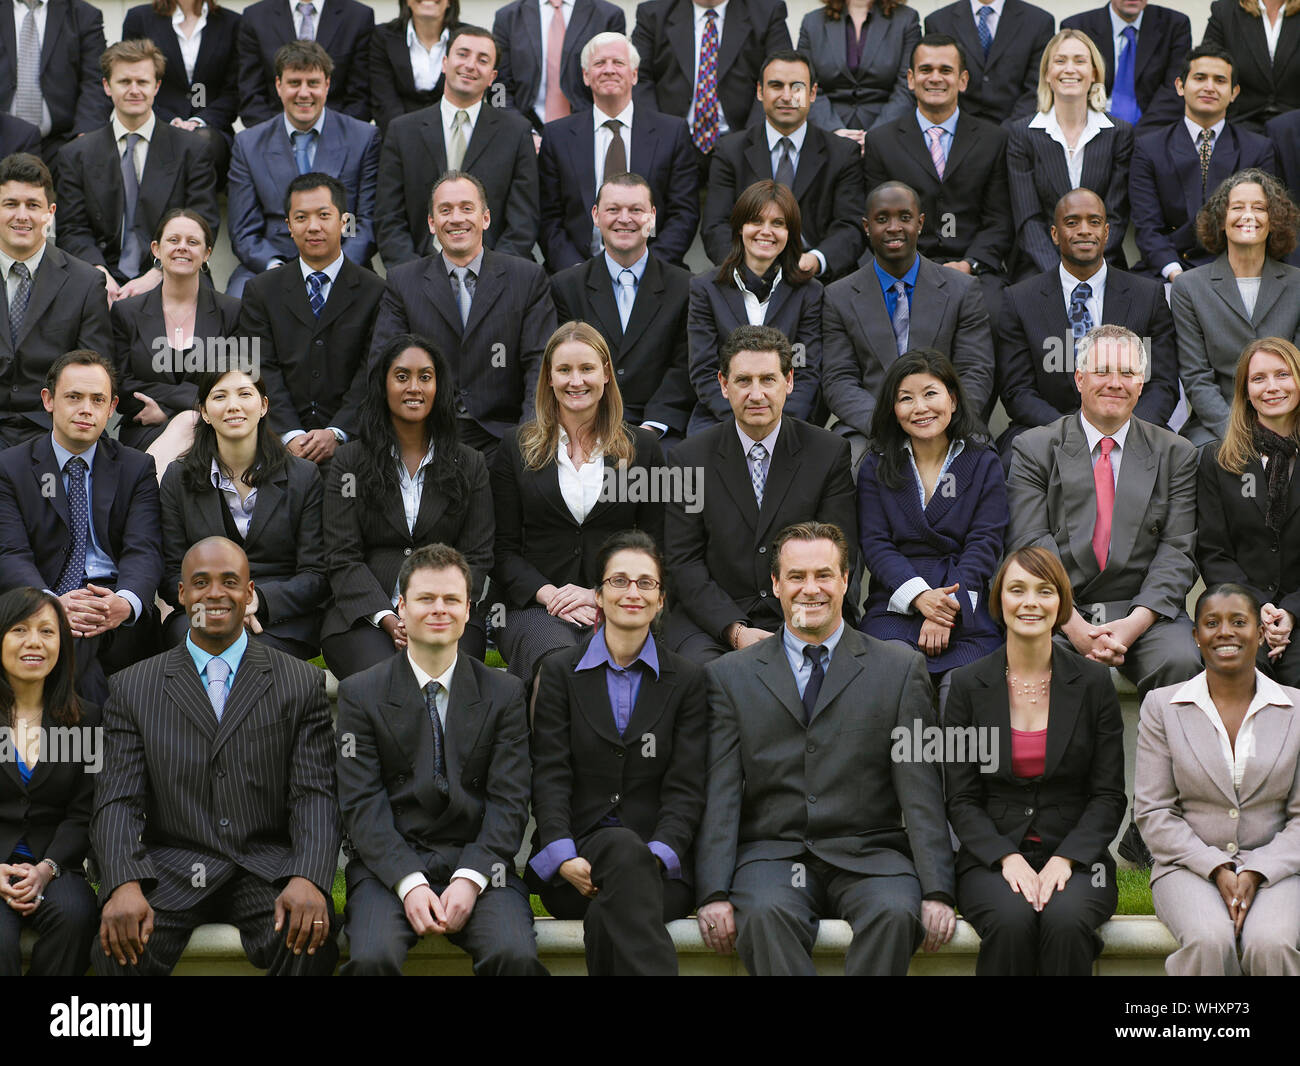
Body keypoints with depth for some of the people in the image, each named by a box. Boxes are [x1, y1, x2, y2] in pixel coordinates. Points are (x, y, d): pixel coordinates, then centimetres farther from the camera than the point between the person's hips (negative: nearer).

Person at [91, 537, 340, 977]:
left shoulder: (301, 683, 9)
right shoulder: (133, 688, 11)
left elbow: (314, 796, 1)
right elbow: (118, 800, 3)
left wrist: (308, 879, -20)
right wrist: (124, 885, -17)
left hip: (267, 869, 0)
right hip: (172, 870, 0)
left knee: (309, 941, -32)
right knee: (121, 949, -30)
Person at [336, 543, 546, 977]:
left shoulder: (505, 693, 10)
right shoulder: (360, 693, 7)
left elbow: (508, 801, 2)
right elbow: (361, 803, -1)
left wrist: (470, 878, -14)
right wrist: (409, 883, -16)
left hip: (476, 860, 1)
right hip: (390, 864, -1)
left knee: (516, 956, -30)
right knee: (372, 957, -32)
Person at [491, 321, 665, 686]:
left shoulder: (642, 447, 12)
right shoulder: (517, 447, 12)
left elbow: (655, 546, 9)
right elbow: (504, 549, 8)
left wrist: (601, 595, -7)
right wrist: (550, 595, -10)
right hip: (535, 606, 0)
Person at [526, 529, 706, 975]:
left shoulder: (687, 681, 12)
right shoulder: (560, 672, 12)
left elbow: (685, 788, 4)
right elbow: (550, 777, 2)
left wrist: (656, 856, -16)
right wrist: (564, 858, -17)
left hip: (657, 863, 0)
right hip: (576, 854, 0)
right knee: (624, 847, -37)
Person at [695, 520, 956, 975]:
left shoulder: (900, 669, 10)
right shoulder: (730, 675, 12)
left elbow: (921, 792, 3)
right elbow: (719, 795, 4)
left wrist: (936, 892, -9)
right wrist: (714, 894, -10)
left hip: (869, 856, 0)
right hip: (772, 854, 0)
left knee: (897, 912, -32)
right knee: (766, 913, -33)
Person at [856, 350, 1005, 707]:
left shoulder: (983, 464, 12)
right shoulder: (876, 467, 13)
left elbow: (984, 544, 2)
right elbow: (875, 545, 4)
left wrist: (948, 608, -13)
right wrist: (920, 596, -15)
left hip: (966, 607, 0)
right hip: (895, 607, 0)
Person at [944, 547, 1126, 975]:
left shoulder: (1093, 681, 5)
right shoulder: (968, 684, 5)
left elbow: (1109, 795, 3)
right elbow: (961, 799, 3)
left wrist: (1065, 859, -12)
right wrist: (1008, 859, -13)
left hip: (1075, 856, 0)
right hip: (992, 858, 0)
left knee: (1065, 921, -33)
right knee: (1010, 921, -33)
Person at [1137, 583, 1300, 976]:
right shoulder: (1162, 706, 5)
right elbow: (1154, 812, 2)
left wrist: (1257, 872, -11)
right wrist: (1216, 869, -11)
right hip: (1189, 865, 0)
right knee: (1209, 942, -33)